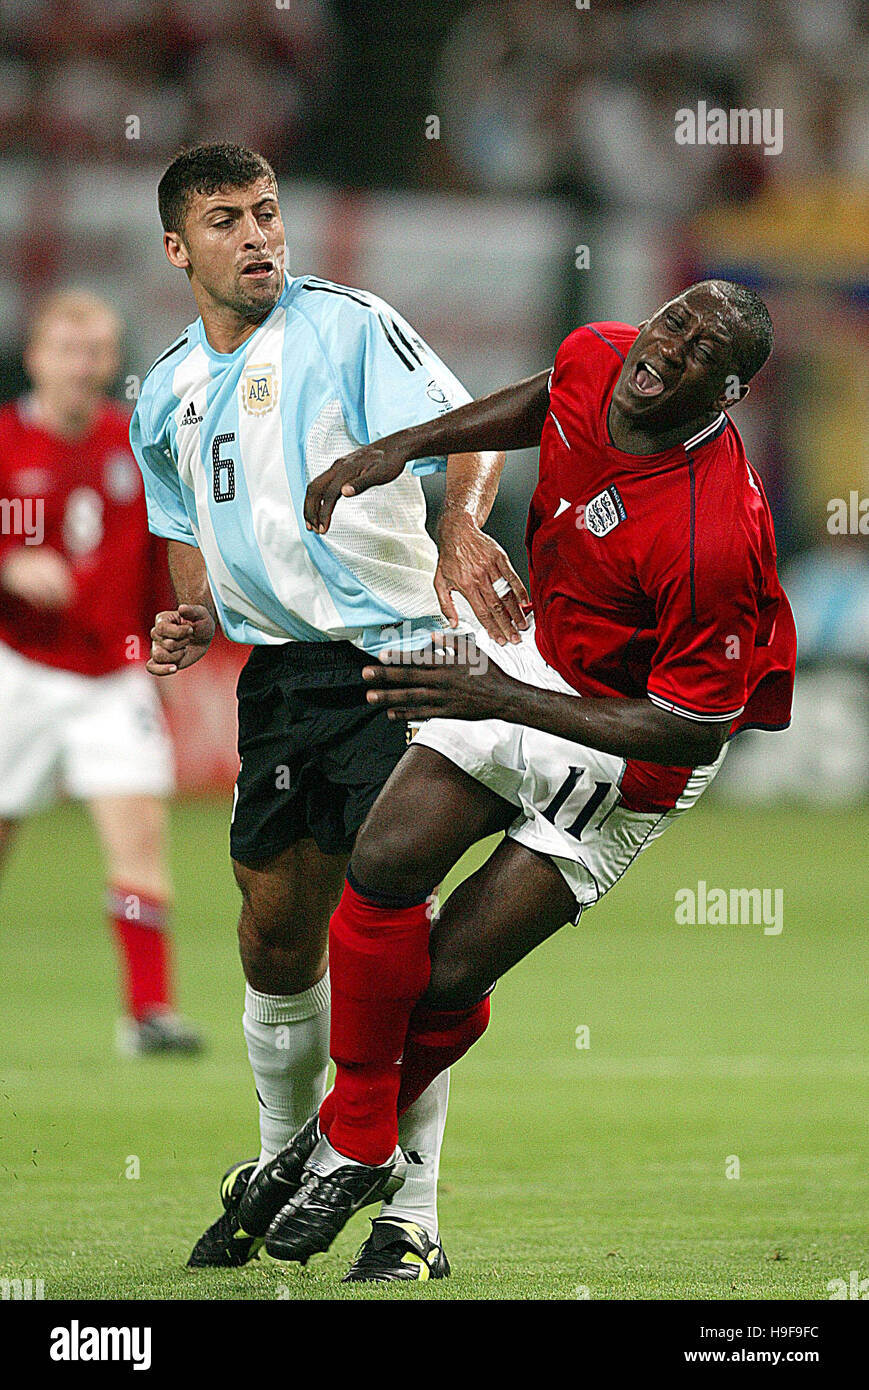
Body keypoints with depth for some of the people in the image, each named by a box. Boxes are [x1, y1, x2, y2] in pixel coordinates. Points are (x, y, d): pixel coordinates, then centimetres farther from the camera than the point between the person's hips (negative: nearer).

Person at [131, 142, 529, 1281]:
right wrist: (194, 623, 3)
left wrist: (458, 529, -39)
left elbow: (467, 434, -17)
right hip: (276, 669, 6)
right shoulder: (166, 394, 14)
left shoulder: (351, 325, -6)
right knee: (275, 939, 8)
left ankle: (414, 1219, -7)